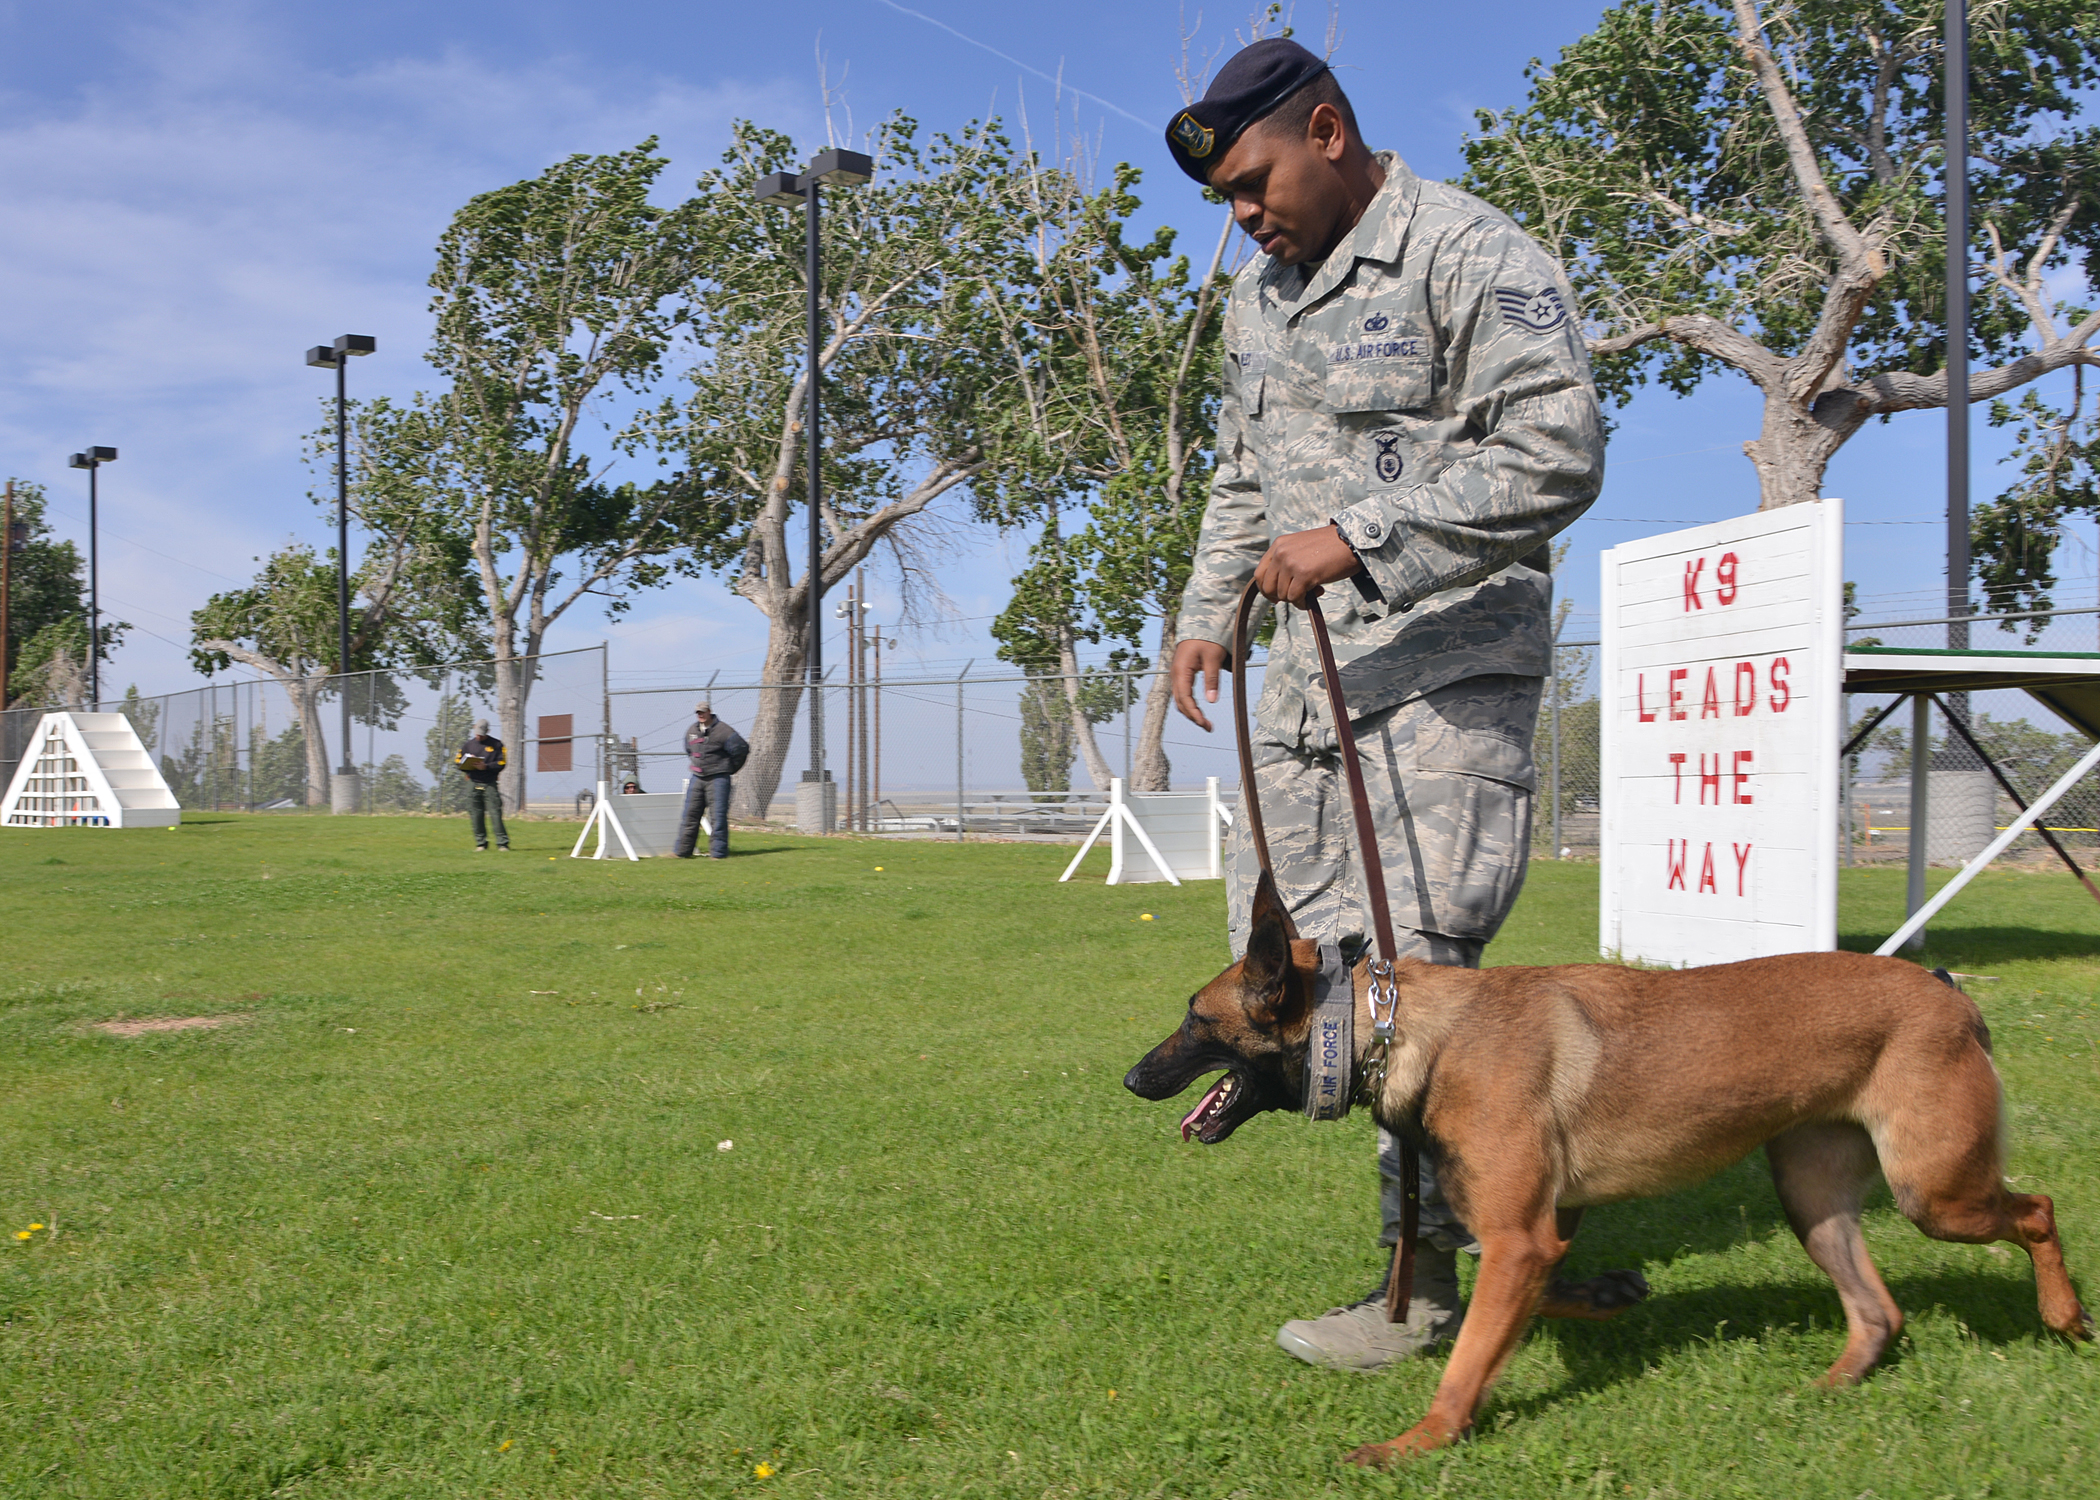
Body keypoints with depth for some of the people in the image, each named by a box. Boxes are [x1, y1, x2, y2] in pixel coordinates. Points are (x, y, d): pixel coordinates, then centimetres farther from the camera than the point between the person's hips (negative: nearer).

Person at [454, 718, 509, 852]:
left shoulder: (496, 744, 5)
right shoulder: (469, 744, 15)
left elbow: (501, 763, -2)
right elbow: (457, 760, 14)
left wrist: (486, 767, -15)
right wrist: (467, 765, -7)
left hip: (490, 784, -3)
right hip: (472, 784, 3)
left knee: (495, 813, -10)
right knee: (476, 815, 2)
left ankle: (503, 843, -10)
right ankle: (481, 844, 10)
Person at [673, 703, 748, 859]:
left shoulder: (722, 730, -10)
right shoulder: (691, 730, 10)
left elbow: (742, 749, -8)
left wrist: (731, 769, 3)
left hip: (718, 779, -6)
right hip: (697, 778, 6)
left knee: (717, 815, -7)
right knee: (690, 814, 6)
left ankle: (718, 851, -2)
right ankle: (682, 851, 12)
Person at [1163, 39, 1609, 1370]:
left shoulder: (1472, 258, -10)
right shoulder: (1262, 289, 17)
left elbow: (1557, 456, -19)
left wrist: (1361, 537, -25)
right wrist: (1209, 610, 15)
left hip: (1451, 666, -9)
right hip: (1316, 662, 9)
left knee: (1409, 958, -11)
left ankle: (1428, 1282, 2)